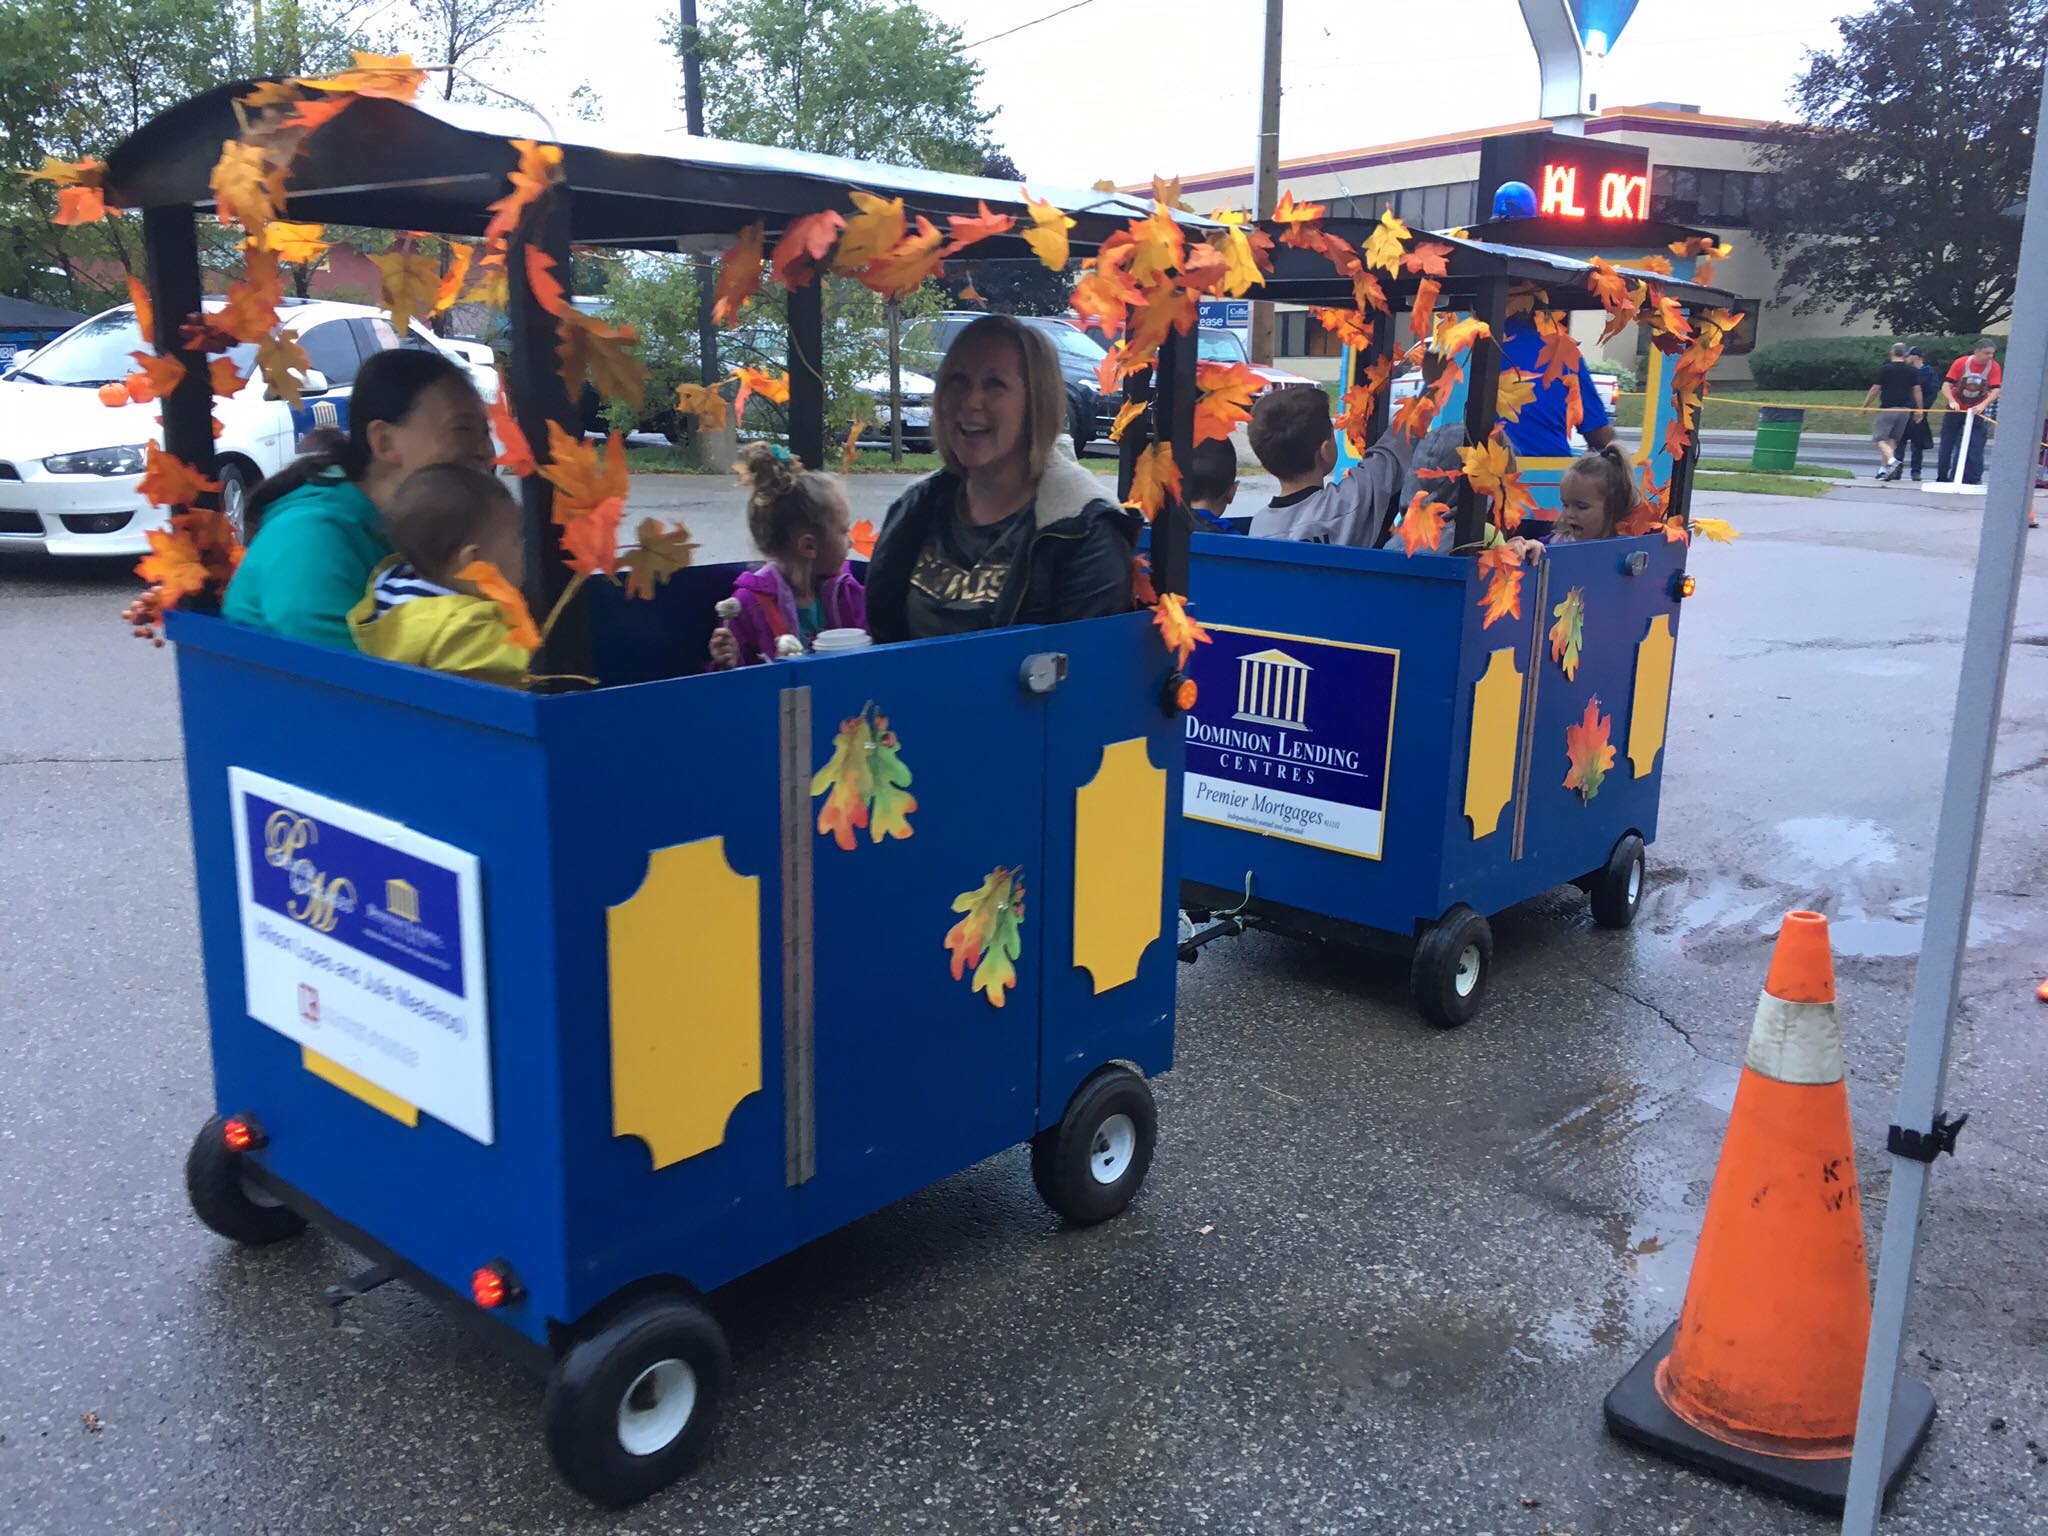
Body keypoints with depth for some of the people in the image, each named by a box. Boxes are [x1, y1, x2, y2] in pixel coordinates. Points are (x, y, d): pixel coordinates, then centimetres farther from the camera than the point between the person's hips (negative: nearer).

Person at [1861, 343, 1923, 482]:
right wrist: (1920, 410, 11)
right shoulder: (1913, 370, 6)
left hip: (1887, 409, -5)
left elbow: (1875, 389, -3)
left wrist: (1865, 405, 8)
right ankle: (1883, 469, 11)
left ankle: (1892, 461, -30)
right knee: (1892, 439, 14)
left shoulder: (1885, 369, -6)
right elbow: (1917, 390, 5)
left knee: (1880, 439, -5)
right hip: (1905, 410, 5)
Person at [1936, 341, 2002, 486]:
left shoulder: (1994, 367, -11)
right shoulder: (1961, 363, -13)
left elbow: (1996, 390, -17)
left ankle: (1974, 481, -2)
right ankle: (1942, 478, 20)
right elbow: (1946, 386, -17)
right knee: (1946, 446, 7)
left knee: (1975, 449, -8)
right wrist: (1952, 401, -35)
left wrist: (1982, 405, -34)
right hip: (1956, 409, 0)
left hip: (1977, 411, 0)